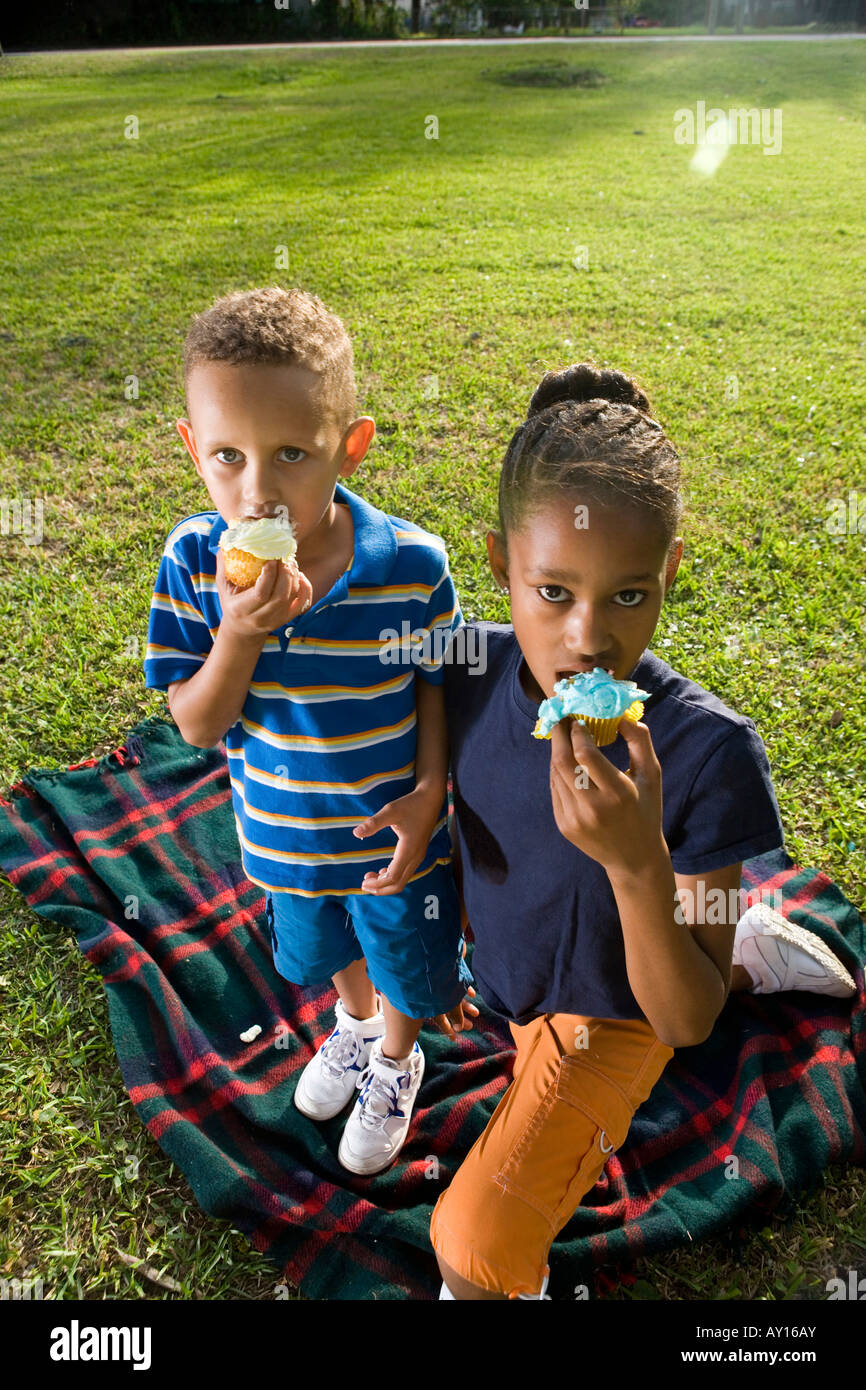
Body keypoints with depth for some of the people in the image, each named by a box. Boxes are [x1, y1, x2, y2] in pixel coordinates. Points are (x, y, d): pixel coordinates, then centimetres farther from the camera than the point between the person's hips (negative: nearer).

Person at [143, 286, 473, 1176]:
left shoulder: (409, 563, -26)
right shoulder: (195, 561, -20)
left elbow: (438, 687, -10)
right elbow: (196, 725, -17)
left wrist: (427, 793, -22)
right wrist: (240, 634, -34)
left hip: (393, 830, -2)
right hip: (284, 831, 3)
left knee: (405, 968, 24)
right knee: (328, 952, 32)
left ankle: (395, 1061, 57)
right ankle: (354, 1022, 66)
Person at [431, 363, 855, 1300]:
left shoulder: (707, 751, -33)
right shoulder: (474, 666, -21)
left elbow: (687, 1024, -28)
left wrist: (638, 863, -43)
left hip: (607, 1015, -4)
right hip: (504, 975, 5)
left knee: (472, 1248, -10)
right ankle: (749, 953, 42)